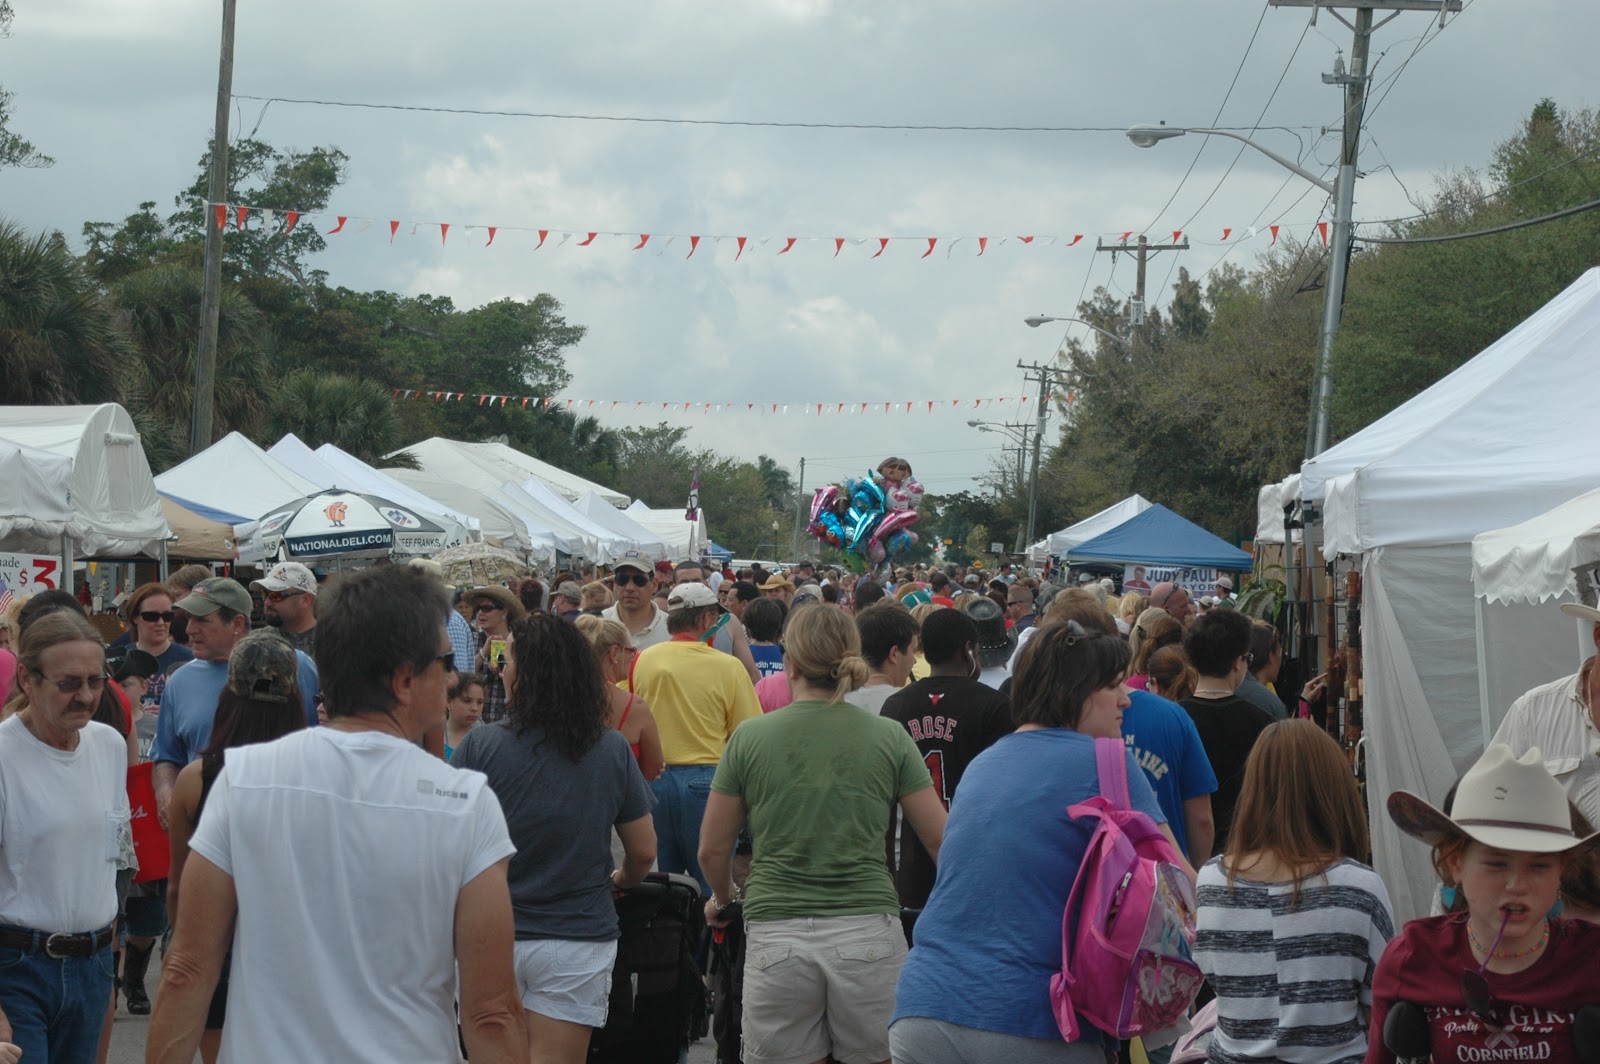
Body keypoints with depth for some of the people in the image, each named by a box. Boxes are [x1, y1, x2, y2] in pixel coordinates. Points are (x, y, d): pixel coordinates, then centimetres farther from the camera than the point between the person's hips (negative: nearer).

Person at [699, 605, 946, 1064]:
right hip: (868, 933, 0)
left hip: (776, 936, 0)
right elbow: (940, 840, 4)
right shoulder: (889, 737, 2)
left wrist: (723, 899, 29)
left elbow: (713, 849, 8)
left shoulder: (749, 738, 2)